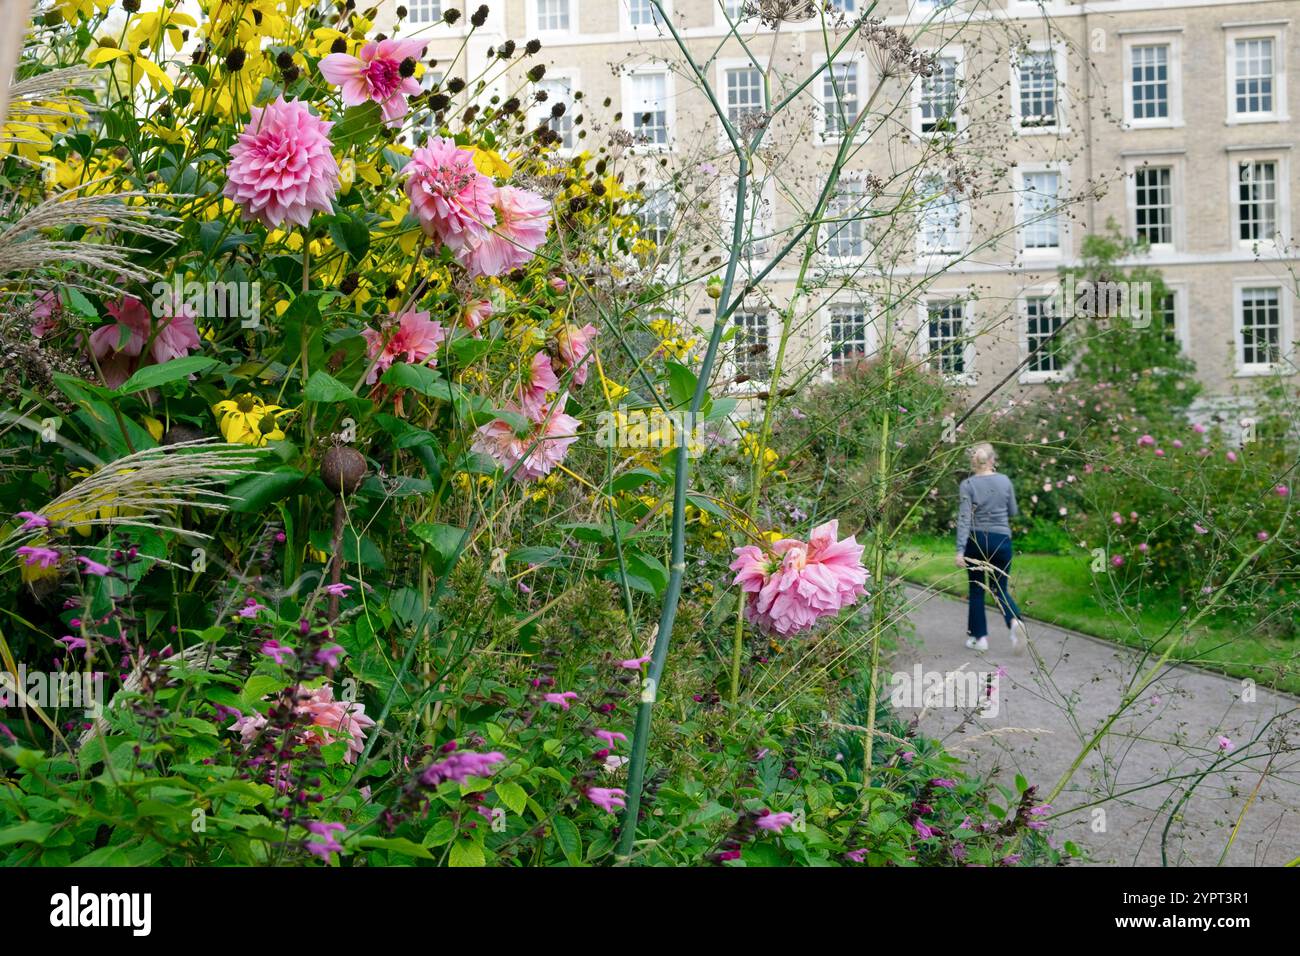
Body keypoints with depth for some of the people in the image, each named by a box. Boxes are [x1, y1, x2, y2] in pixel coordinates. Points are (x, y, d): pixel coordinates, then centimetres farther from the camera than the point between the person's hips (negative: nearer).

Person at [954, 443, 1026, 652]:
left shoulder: (968, 485, -8)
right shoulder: (1005, 481, -1)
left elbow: (964, 518, -14)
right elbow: (1013, 512, 10)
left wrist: (960, 550, -17)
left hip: (977, 540, -2)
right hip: (1002, 540, 2)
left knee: (976, 590, 12)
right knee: (1000, 588, 12)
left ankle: (979, 637, 13)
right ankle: (1015, 621, -16)